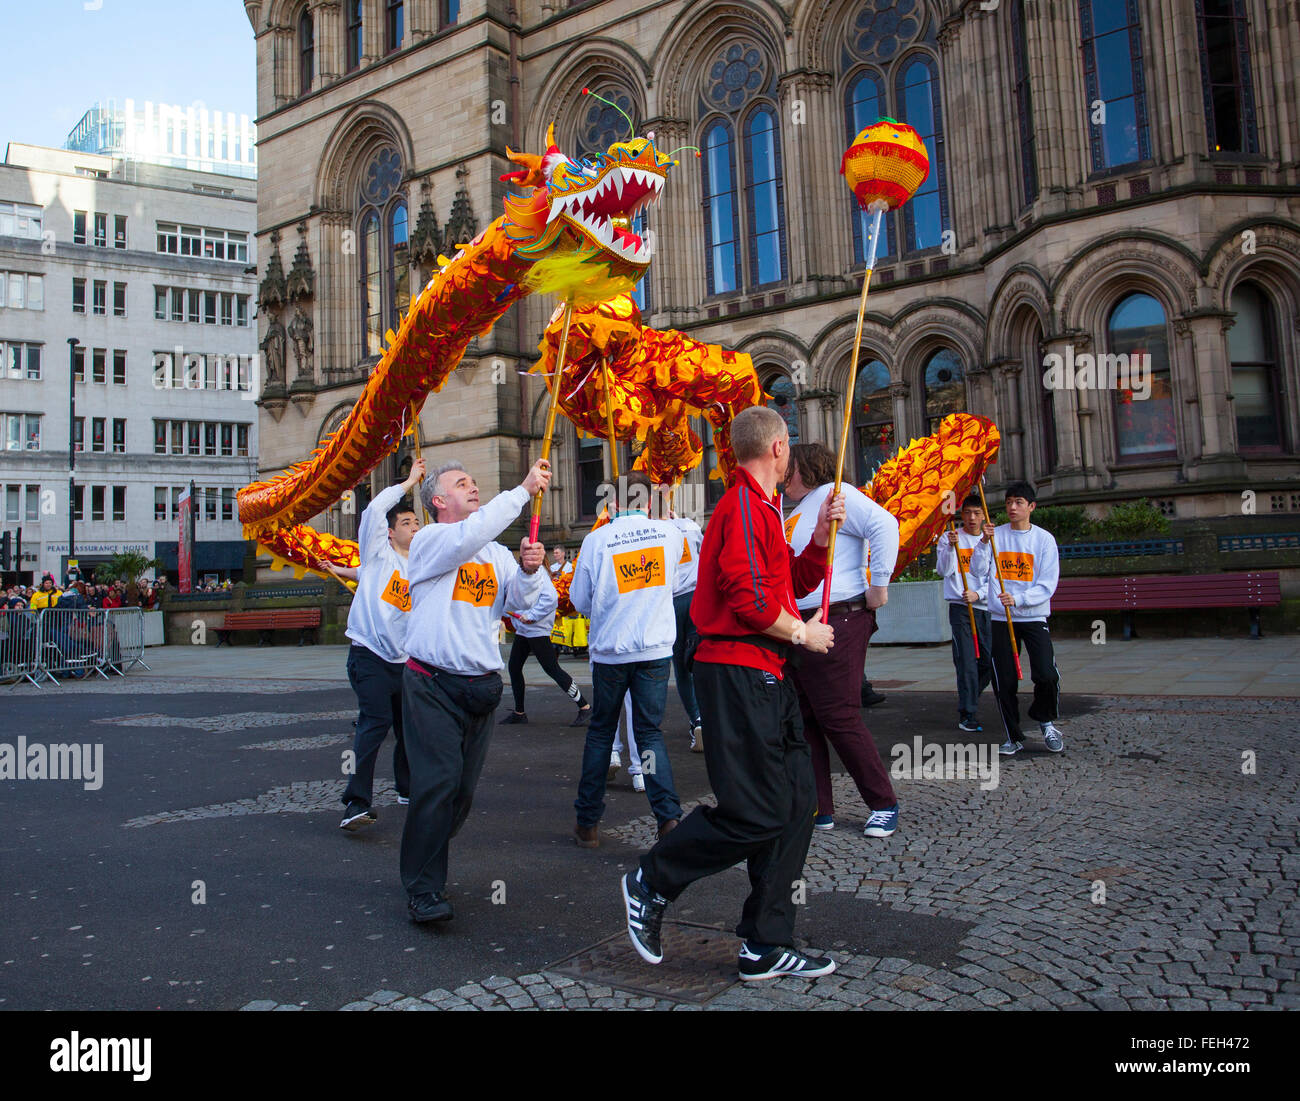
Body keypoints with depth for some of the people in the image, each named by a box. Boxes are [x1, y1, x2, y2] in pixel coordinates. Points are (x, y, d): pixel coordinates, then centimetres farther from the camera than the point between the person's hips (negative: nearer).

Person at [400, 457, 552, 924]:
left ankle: (429, 864, 30)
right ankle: (424, 890, -2)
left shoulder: (496, 552, 15)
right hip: (433, 685, -6)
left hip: (481, 686, 6)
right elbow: (469, 536, -25)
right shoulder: (429, 541, -4)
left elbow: (520, 601, 3)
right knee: (437, 783, -12)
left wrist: (529, 570, -18)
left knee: (464, 788, 10)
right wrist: (525, 489, -24)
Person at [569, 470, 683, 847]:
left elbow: (579, 598, 2)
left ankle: (587, 823, 20)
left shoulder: (597, 539, -8)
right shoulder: (670, 533, -3)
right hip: (655, 650, 1)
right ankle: (668, 816, -4)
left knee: (600, 732, 14)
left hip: (610, 651, -1)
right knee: (650, 731, 10)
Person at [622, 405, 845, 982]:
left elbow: (794, 584, 25)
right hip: (737, 671, -11)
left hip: (764, 675, 11)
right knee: (755, 814, -8)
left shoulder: (762, 509, 21)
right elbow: (750, 598, -21)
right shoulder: (743, 504, -12)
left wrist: (821, 535, 11)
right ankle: (651, 883, 13)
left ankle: (766, 947, 19)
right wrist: (802, 633, -7)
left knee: (795, 804, 10)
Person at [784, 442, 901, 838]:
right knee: (803, 720, 8)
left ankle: (884, 805, 11)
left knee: (839, 719, -6)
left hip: (837, 623, -9)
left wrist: (879, 584, -20)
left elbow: (884, 525, -21)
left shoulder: (834, 495, -6)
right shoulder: (796, 512, 22)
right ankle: (818, 809, 17)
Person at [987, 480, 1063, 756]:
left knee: (1047, 675, -13)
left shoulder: (1044, 539, 1)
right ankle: (1013, 736, 18)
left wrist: (1018, 599, -20)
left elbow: (1047, 585, -5)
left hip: (1034, 617, -1)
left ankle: (1045, 720, 17)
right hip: (1000, 619, 1)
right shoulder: (995, 535, 5)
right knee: (1004, 681, 1)